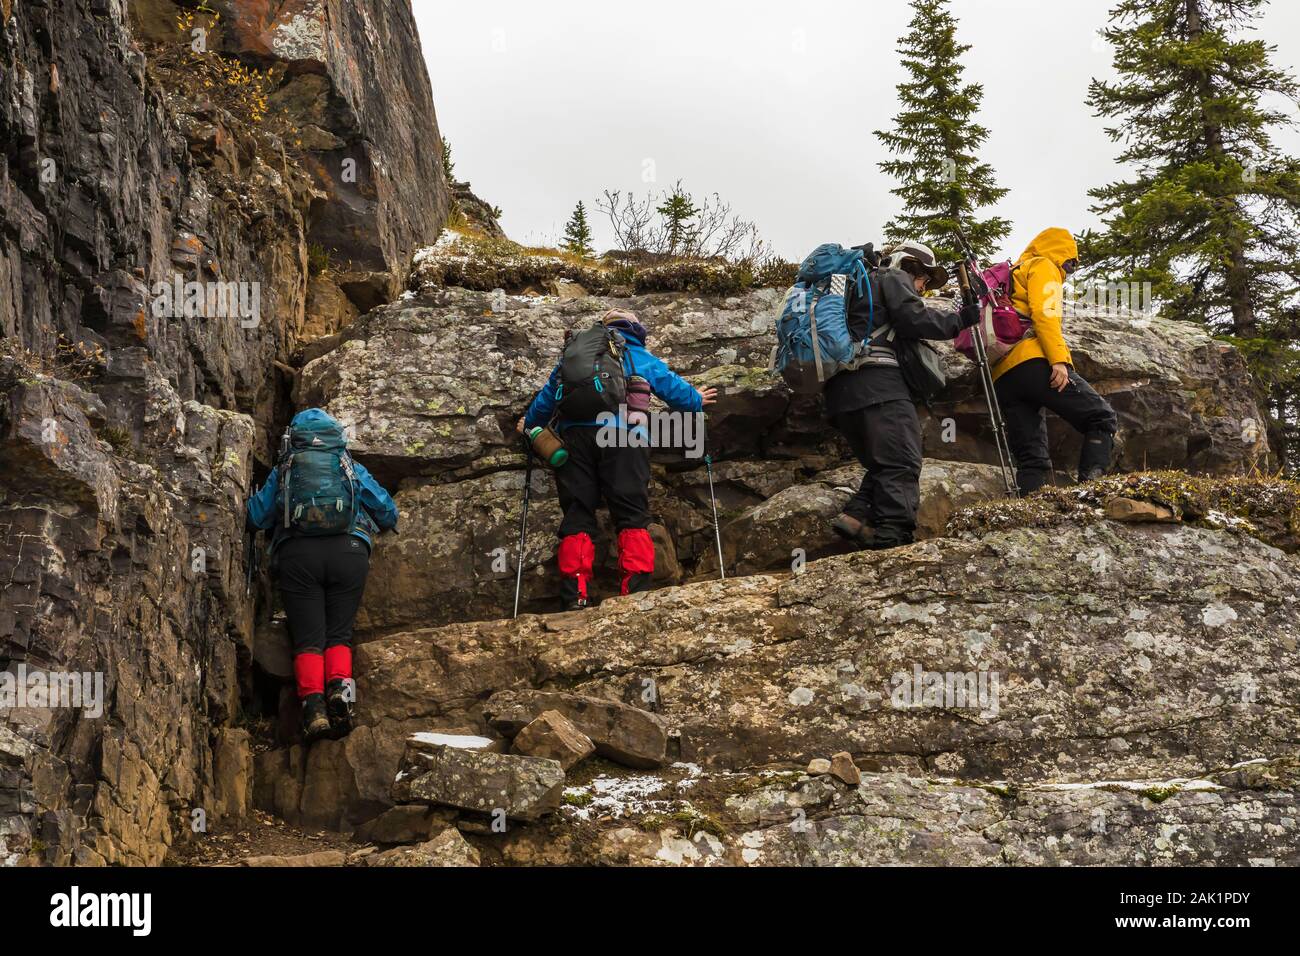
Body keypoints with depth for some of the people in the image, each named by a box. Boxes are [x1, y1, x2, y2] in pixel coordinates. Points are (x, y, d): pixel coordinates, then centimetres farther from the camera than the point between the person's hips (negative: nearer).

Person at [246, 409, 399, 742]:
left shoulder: (284, 470, 21)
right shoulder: (352, 468, 22)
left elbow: (256, 516, 23)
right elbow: (388, 512, 25)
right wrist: (378, 526, 48)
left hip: (297, 554, 0)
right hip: (350, 551, 1)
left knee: (308, 637, -2)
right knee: (340, 633, 6)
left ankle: (313, 702, -23)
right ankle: (339, 686, -21)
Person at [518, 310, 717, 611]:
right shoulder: (640, 357, 20)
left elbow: (547, 395, 34)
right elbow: (672, 386, 25)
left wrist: (530, 423, 50)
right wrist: (697, 401, 45)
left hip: (573, 433, 3)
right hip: (623, 432, -2)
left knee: (577, 516, 2)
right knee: (632, 515, -3)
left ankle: (574, 597, -11)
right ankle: (637, 592, -16)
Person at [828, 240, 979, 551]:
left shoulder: (861, 284, 35)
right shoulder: (894, 277, 8)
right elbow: (915, 319, -7)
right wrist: (963, 318, -1)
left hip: (841, 391, 9)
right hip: (877, 382, -9)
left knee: (884, 466, 12)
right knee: (902, 465, -14)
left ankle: (857, 516, -9)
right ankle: (894, 539, -25)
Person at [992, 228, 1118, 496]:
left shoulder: (1011, 276, 36)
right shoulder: (1044, 266, 9)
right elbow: (1044, 313, -9)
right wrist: (1059, 359, -17)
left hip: (1001, 377, 8)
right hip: (1034, 362, -8)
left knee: (1031, 460, 2)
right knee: (1102, 418, -6)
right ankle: (1091, 483, -26)